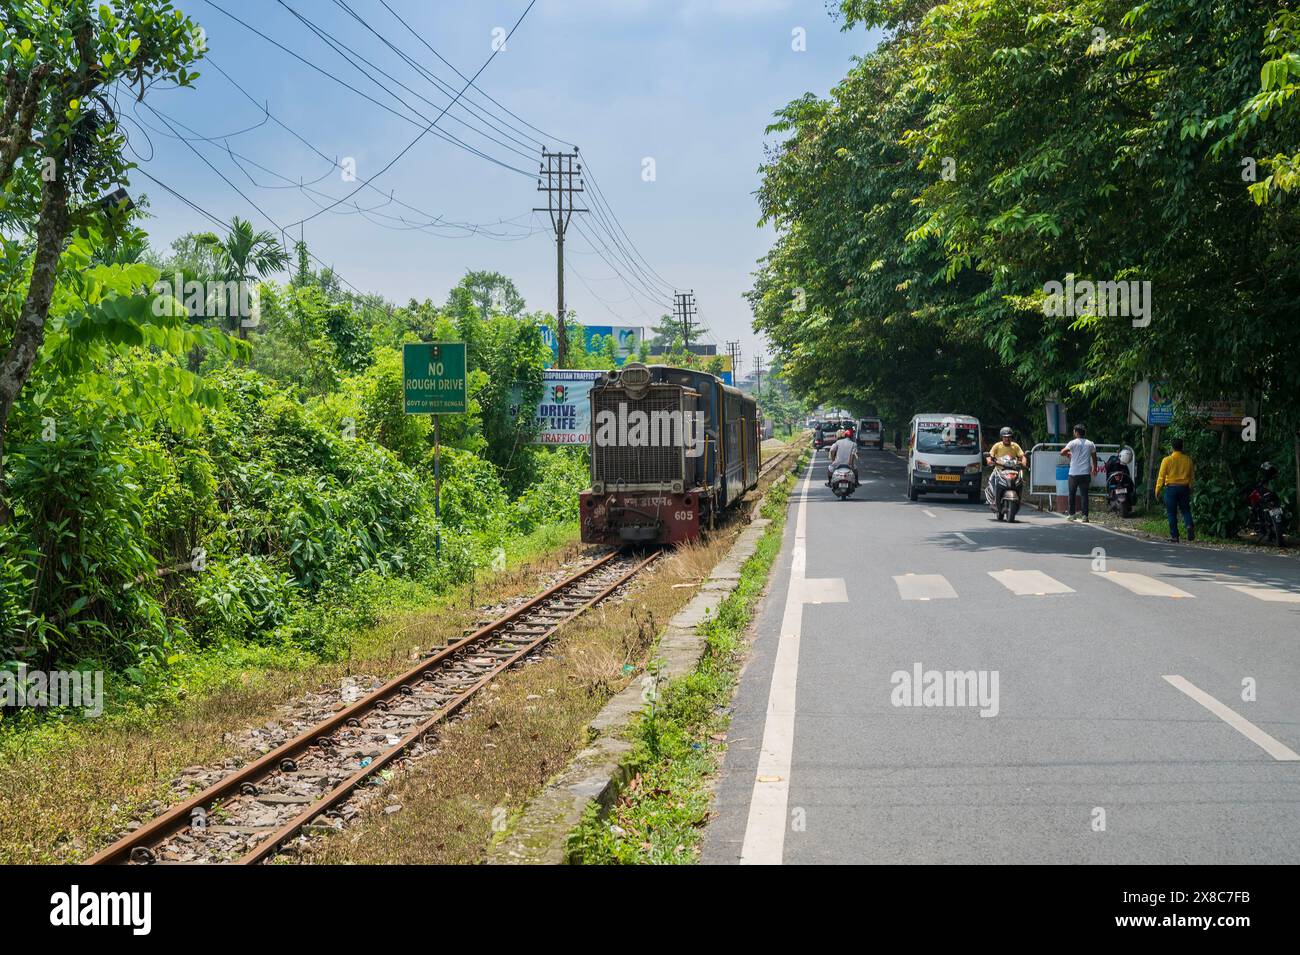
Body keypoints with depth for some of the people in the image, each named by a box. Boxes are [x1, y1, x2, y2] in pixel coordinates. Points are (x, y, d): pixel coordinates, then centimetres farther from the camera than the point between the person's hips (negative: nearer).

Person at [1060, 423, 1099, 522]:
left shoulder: (1073, 443, -6)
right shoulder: (1090, 444, 5)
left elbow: (1062, 453, -11)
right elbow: (1094, 458, 12)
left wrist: (1068, 454, 11)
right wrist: (1094, 467, 27)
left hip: (1074, 473, -2)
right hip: (1085, 474, 2)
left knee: (1072, 494, 11)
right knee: (1084, 495, 2)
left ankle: (1071, 514, 13)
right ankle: (1085, 516, -4)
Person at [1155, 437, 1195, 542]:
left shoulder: (1167, 460, -8)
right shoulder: (1188, 460, 2)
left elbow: (1161, 476, -6)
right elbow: (1191, 476, 9)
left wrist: (1157, 490, 2)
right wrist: (1190, 489, 19)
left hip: (1171, 488, -2)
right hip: (1184, 488, 2)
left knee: (1172, 513, 4)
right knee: (1186, 510, 12)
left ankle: (1174, 536, 3)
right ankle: (1189, 525, -15)